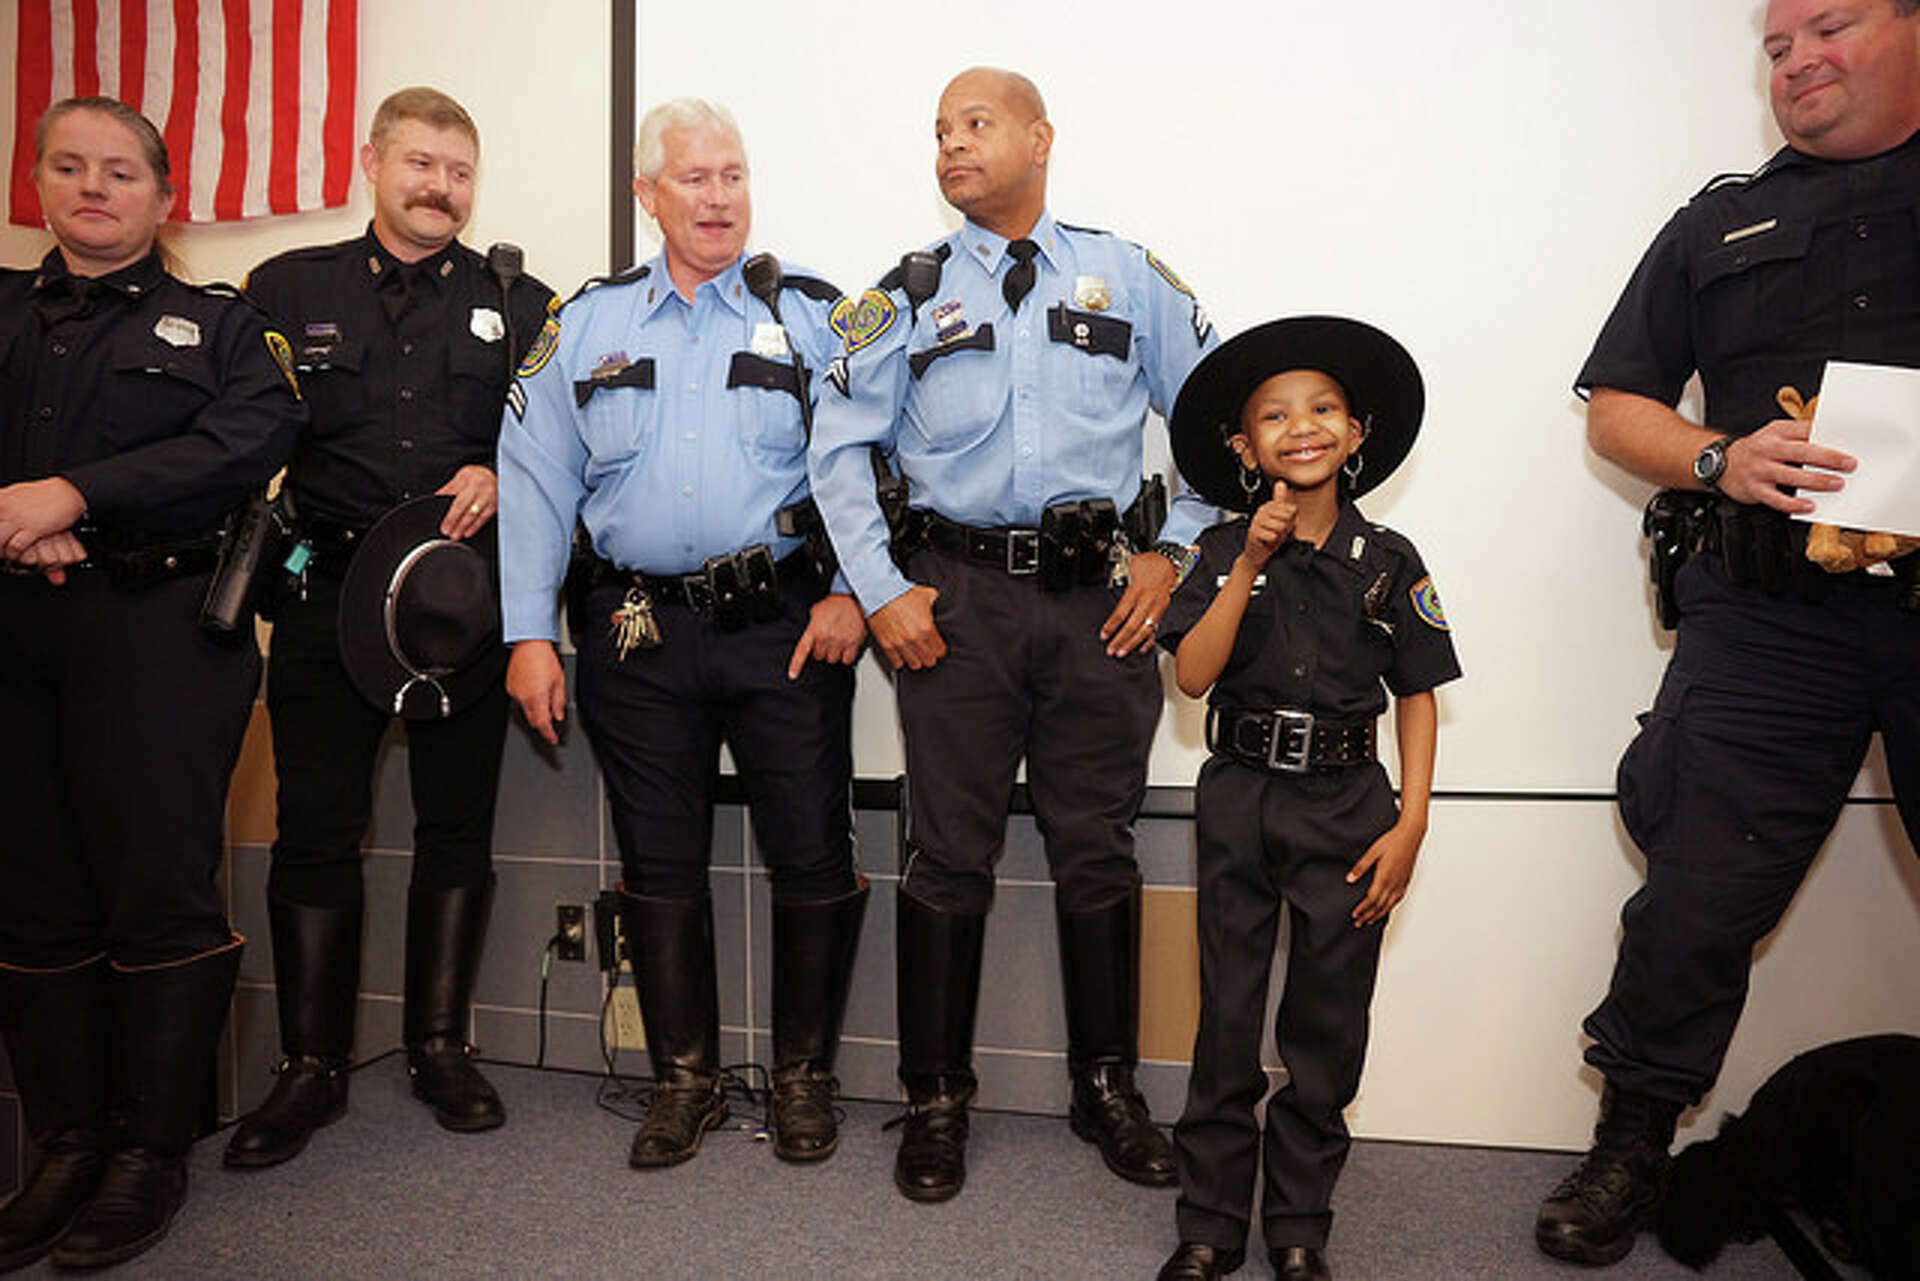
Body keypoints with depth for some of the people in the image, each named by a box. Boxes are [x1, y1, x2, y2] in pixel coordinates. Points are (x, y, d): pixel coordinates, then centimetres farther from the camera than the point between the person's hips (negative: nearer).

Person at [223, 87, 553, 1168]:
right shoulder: (288, 290, 11)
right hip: (329, 592, 0)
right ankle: (312, 1068, 16)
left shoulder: (518, 304, 11)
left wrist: (495, 476, -10)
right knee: (316, 829, 2)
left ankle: (441, 1046, 20)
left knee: (459, 826, 6)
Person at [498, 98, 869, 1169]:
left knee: (813, 857, 2)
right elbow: (537, 480, 8)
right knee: (660, 862, 9)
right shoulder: (586, 325, 12)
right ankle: (688, 1079, 26)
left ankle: (806, 1076, 22)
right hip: (638, 634, 2)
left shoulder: (816, 314, 6)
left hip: (786, 625, -2)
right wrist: (530, 634, 2)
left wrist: (851, 591, -11)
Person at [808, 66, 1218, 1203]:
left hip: (1101, 598, 0)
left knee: (1098, 851, 7)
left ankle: (1109, 1087, 24)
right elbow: (839, 448, 9)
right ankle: (937, 1099, 18)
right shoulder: (910, 295, 12)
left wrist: (1173, 554, 4)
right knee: (951, 856, 3)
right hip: (958, 600, 0)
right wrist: (880, 591, -1)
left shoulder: (1128, 278, 12)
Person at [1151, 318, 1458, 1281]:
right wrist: (1252, 567, -18)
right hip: (1239, 800, 0)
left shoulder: (1387, 561, 1)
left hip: (1347, 806, 0)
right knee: (1228, 1018, 8)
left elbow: (1417, 693, 3)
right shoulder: (1225, 552, 0)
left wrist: (1410, 821, -5)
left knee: (1327, 1025, 8)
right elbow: (1193, 676, -11)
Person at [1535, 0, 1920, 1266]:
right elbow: (1616, 406, 15)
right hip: (1771, 615, 1)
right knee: (1704, 890, -1)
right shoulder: (1722, 221, 18)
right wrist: (1720, 460, -6)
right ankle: (1634, 1143, 16)